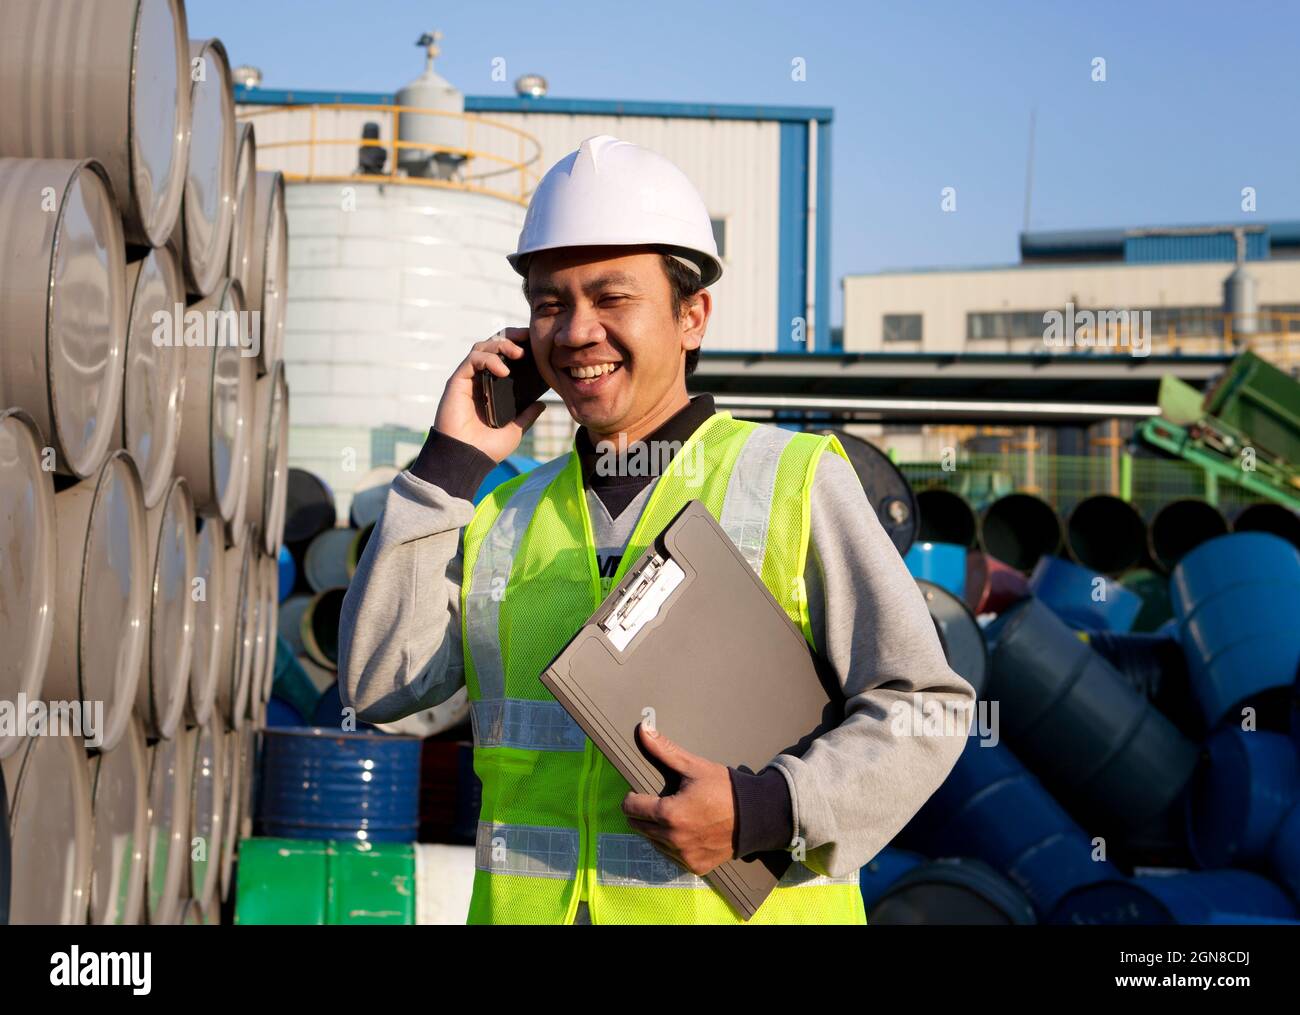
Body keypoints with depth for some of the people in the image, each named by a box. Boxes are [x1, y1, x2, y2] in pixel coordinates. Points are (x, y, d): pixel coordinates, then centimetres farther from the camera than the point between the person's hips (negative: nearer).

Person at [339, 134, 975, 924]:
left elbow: (923, 709, -2)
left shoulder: (796, 481, 0)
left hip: (742, 904, -3)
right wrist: (448, 464, 2)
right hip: (528, 904, 4)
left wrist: (767, 811, -17)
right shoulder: (506, 516, 13)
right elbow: (380, 685, 3)